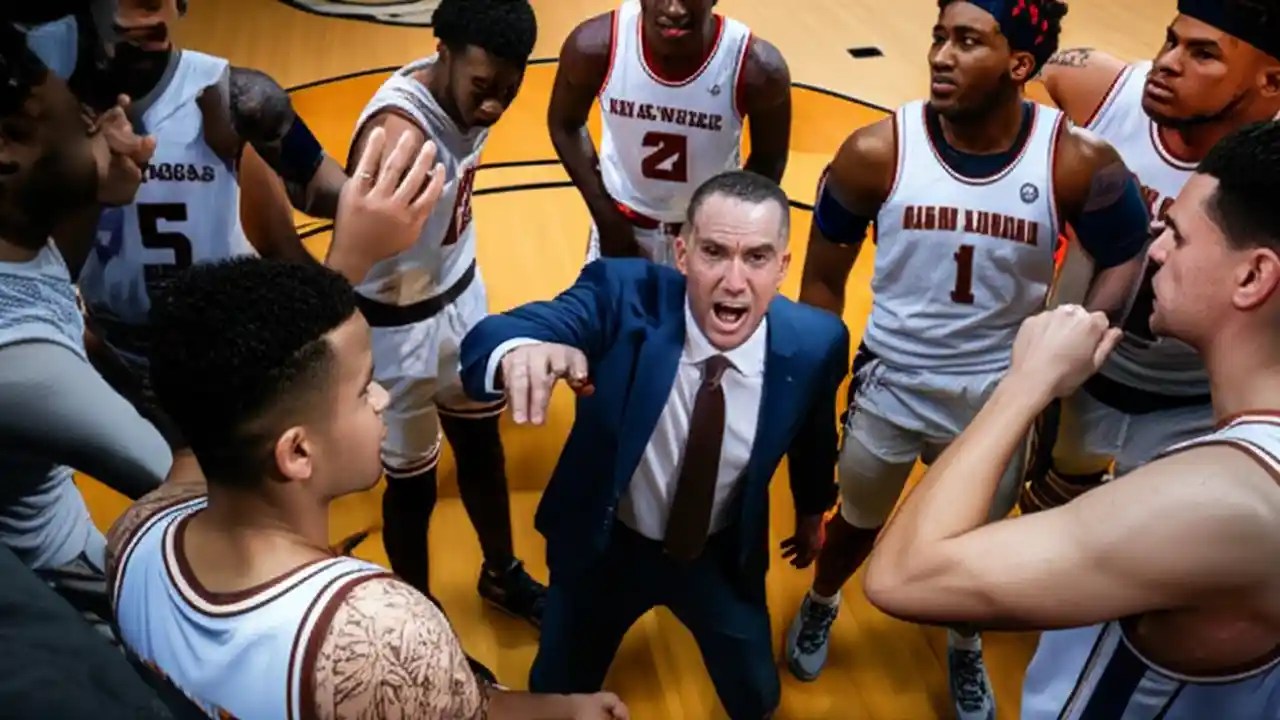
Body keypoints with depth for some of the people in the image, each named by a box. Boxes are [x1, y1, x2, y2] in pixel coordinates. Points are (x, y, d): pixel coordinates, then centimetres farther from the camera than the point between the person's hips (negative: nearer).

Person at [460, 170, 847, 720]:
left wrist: (812, 512, 18)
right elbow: (491, 337, -43)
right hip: (605, 545, -1)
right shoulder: (621, 294, -29)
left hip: (725, 555, 1)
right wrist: (521, 351, -67)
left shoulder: (814, 344, -22)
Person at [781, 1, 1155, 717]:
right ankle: (821, 605, 58)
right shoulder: (877, 152, -18)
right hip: (889, 385, 0)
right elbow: (822, 279, -8)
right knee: (859, 521, 23)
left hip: (1000, 396, 1)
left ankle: (965, 648, 57)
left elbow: (1128, 258, -2)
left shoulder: (1079, 162, -18)